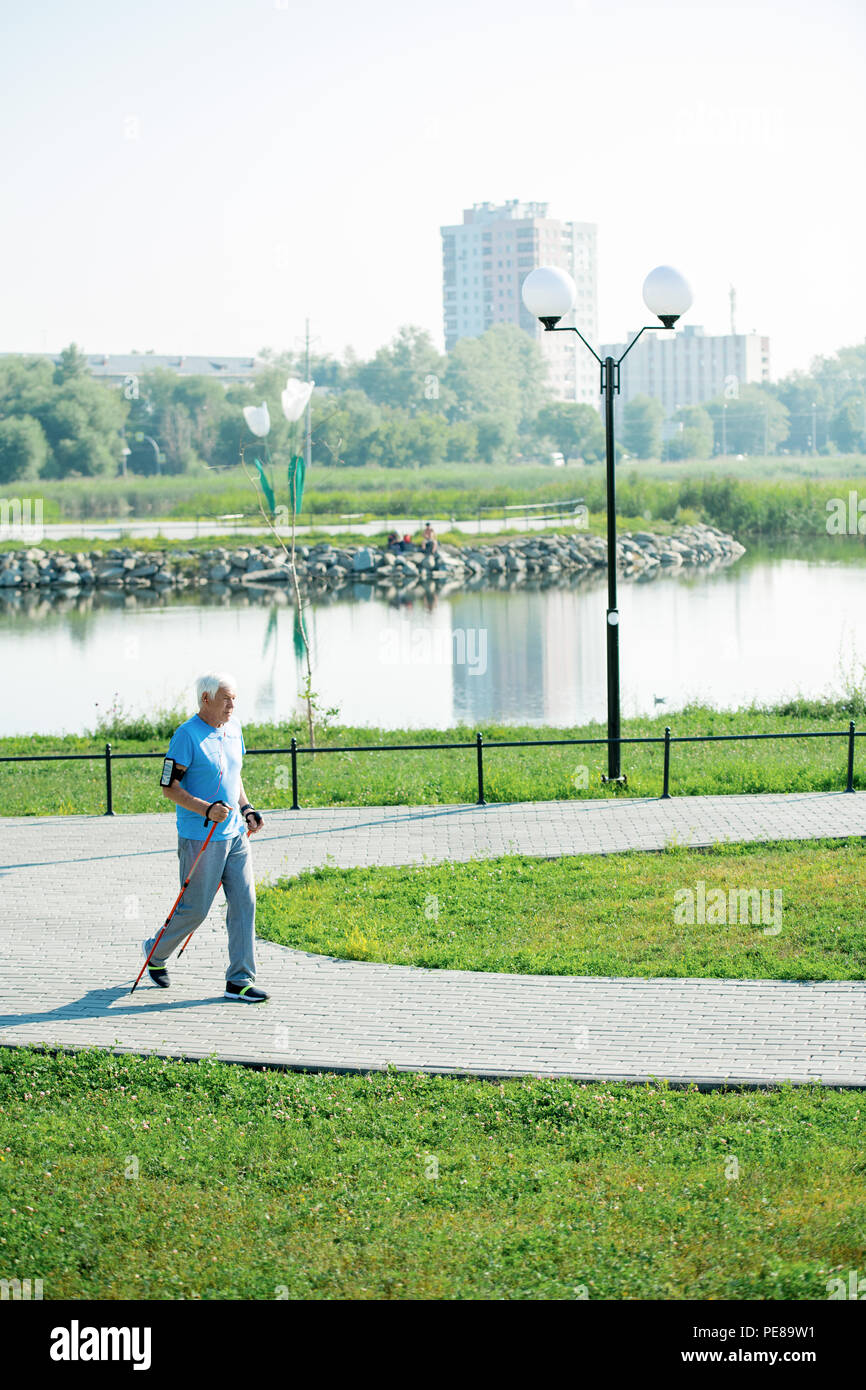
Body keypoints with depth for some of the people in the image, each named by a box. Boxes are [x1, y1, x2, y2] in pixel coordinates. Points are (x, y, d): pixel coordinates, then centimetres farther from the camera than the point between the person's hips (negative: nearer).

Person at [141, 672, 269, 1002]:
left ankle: (240, 981, 3)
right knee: (194, 909, 1)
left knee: (243, 903, 0)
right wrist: (207, 810, -24)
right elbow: (169, 787, -14)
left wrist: (246, 809, 11)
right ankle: (156, 951, 29)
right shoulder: (187, 735, -14)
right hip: (200, 837, -7)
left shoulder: (233, 729, 10)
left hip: (235, 834, 7)